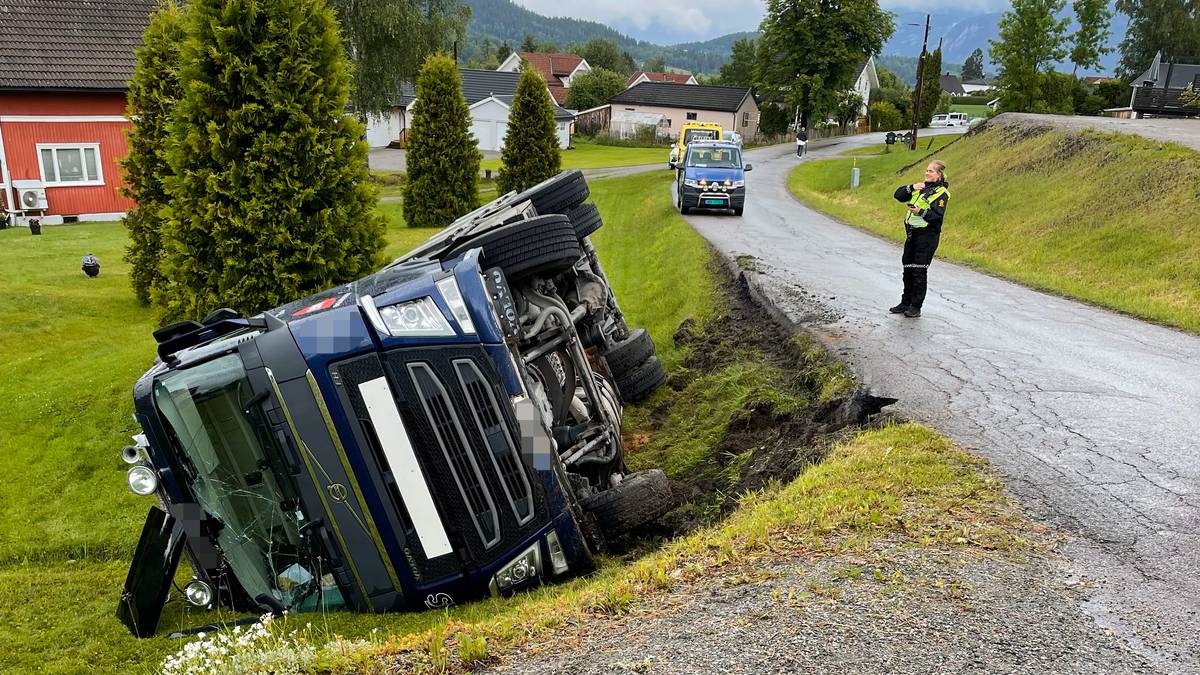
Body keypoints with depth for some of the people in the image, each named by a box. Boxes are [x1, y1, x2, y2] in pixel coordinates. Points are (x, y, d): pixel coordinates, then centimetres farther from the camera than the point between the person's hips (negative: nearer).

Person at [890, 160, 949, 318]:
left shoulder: (941, 193, -9)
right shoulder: (921, 187, 14)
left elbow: (938, 216, -19)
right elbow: (898, 195, 12)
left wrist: (921, 211, -33)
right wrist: (911, 187, -4)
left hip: (927, 236, -8)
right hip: (912, 234, 8)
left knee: (919, 271, -5)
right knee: (907, 268, 12)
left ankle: (916, 307, 2)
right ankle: (905, 303, 23)